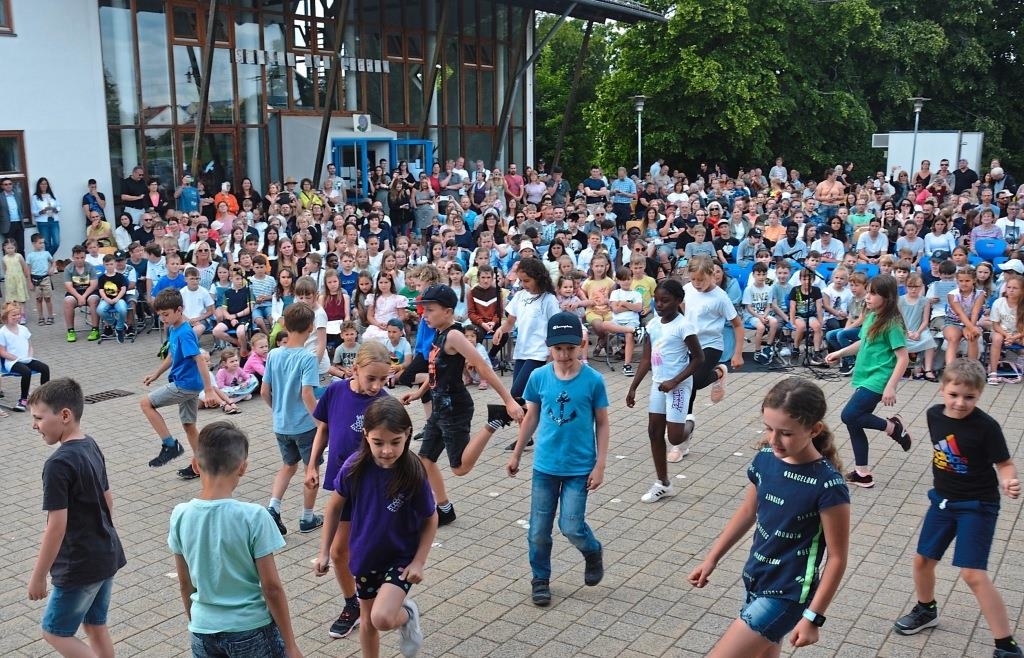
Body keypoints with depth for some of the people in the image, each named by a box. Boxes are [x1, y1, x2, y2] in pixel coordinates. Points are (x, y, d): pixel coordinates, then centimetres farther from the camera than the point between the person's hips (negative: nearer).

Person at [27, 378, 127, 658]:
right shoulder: (91, 446, 2)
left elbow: (57, 527, -22)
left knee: (55, 632, 10)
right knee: (95, 626, 19)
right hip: (108, 556, 8)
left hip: (80, 566, -8)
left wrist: (38, 576, -12)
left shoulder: (58, 464, -23)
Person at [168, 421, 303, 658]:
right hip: (251, 630, -4)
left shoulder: (180, 516, -8)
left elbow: (185, 583, 4)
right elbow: (271, 587, -15)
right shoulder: (253, 517, -20)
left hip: (204, 631, 4)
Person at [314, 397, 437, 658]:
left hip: (401, 558, -3)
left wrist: (419, 562, -12)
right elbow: (335, 506, -1)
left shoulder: (413, 474, -24)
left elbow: (430, 520, -8)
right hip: (365, 557, 3)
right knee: (368, 622, 18)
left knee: (383, 619, -22)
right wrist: (324, 552, 2)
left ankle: (407, 614, 12)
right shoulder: (354, 467, -19)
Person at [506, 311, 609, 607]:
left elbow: (602, 424, -3)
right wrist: (516, 455, 13)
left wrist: (600, 465, -6)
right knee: (538, 530, 6)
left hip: (580, 468, -2)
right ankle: (540, 579, 28)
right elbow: (531, 418, 8)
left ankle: (594, 553, 28)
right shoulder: (539, 377, -5)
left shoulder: (593, 380, -10)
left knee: (571, 527, -4)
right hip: (545, 466, 2)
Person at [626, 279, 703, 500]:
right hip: (658, 384, 7)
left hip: (678, 386, -7)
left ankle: (687, 428, 29)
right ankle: (663, 484, 17)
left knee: (674, 437, -9)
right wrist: (633, 387, 7)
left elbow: (698, 358, -13)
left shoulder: (683, 326, -15)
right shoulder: (653, 325, 4)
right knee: (654, 432, 7)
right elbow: (646, 359, 10)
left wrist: (675, 382, -19)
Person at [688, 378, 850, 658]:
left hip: (788, 594, -6)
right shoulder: (765, 459, -4)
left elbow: (837, 558, -15)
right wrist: (712, 559, 15)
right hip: (756, 581, 7)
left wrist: (813, 616, -15)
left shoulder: (828, 485, -23)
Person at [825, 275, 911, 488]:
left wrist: (891, 387, -22)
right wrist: (840, 353, 25)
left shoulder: (891, 324, -15)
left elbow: (903, 358, -17)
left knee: (849, 416, -16)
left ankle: (892, 426, 5)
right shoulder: (871, 317, 9)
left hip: (877, 381, -9)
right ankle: (862, 473, 18)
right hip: (863, 379, 9)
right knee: (854, 423, 8)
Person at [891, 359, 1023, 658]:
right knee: (922, 560, 14)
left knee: (973, 574, -13)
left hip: (977, 506, -6)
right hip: (943, 500, 6)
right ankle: (926, 610, 43)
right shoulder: (934, 415, -5)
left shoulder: (986, 426, -21)